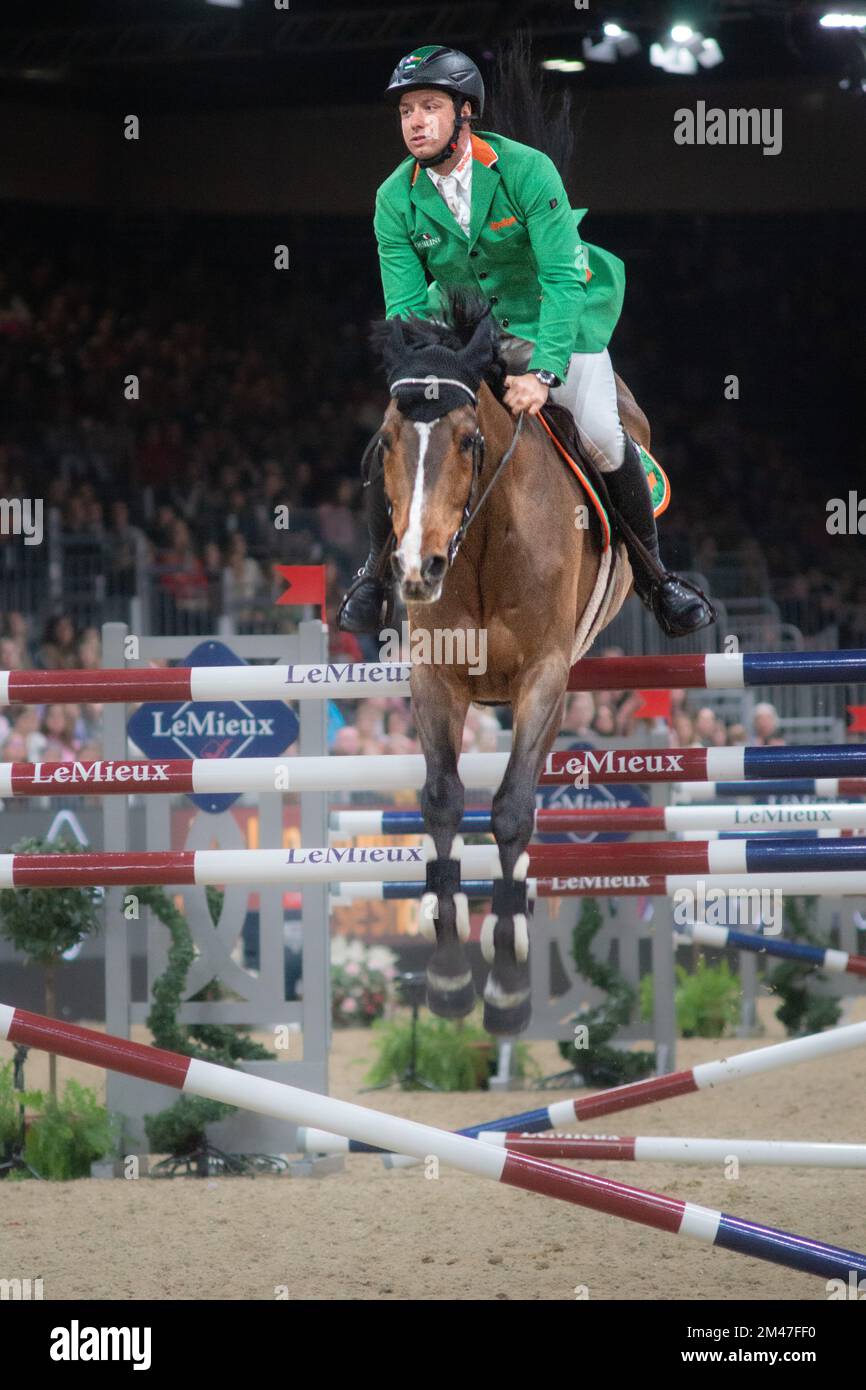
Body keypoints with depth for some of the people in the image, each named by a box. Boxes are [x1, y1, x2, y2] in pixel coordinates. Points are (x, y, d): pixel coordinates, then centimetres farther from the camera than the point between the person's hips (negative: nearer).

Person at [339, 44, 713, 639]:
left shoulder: (526, 170, -23)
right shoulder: (396, 200, -12)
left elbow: (563, 280, -27)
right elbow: (405, 306, -9)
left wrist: (543, 371, -39)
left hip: (551, 319, -3)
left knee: (602, 435, -23)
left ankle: (652, 573, -1)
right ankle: (378, 568, 9)